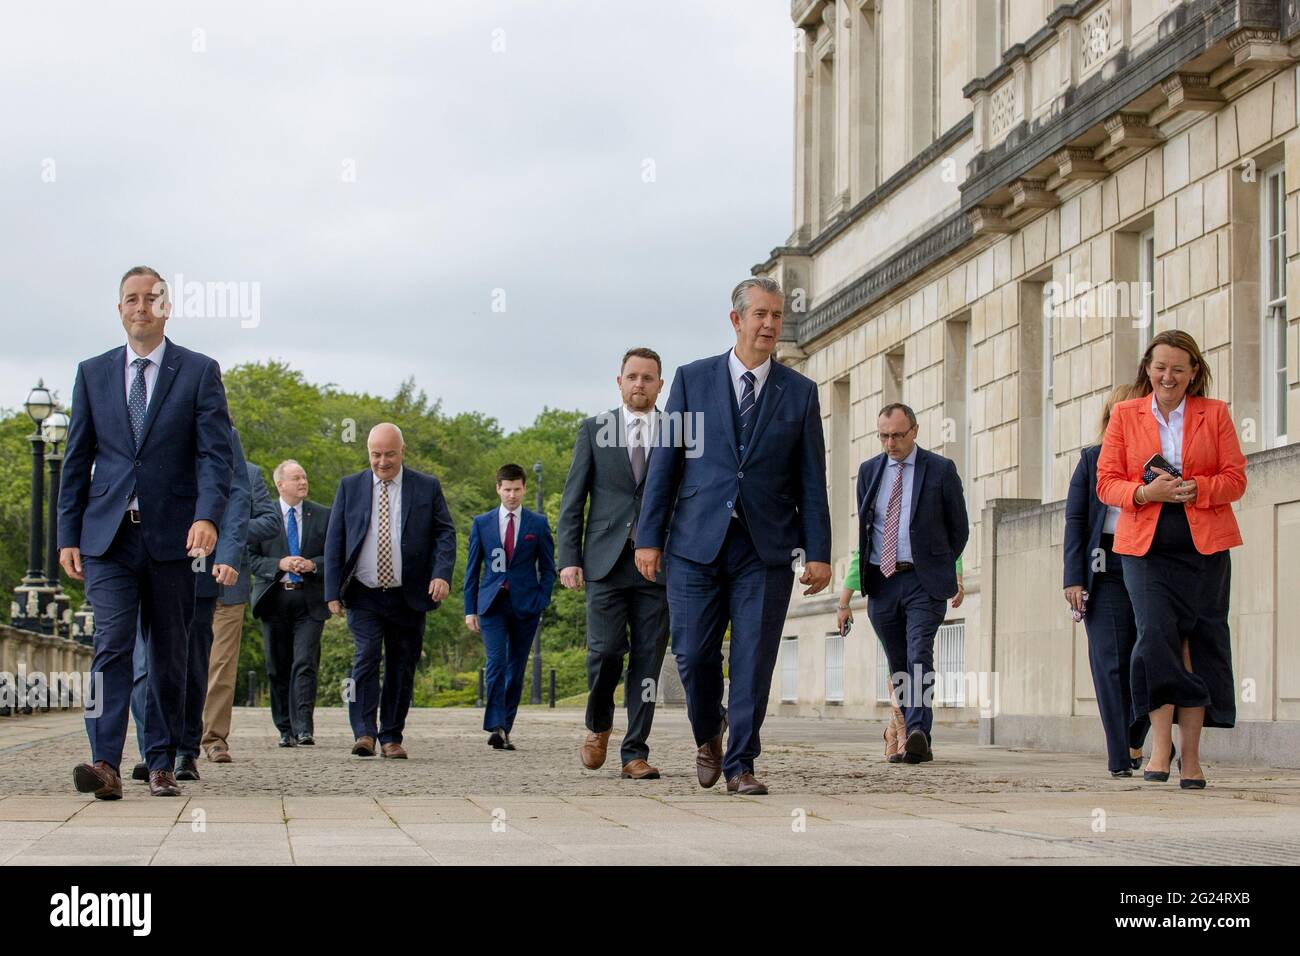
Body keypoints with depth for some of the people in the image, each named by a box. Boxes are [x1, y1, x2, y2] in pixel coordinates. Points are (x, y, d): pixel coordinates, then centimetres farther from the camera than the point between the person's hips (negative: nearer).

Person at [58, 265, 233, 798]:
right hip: (108, 535, 1)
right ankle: (106, 763, -20)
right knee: (112, 644, -12)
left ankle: (162, 764, 13)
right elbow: (77, 459, 13)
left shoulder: (199, 372, 4)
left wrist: (207, 516, -20)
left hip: (172, 535, -1)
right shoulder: (93, 373, 11)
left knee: (170, 652, 5)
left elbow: (215, 452, -4)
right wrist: (68, 534, 7)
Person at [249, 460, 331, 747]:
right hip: (273, 599, 1)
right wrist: (279, 565, -13)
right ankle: (286, 731, 12)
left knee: (305, 664, -13)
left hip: (310, 601, -1)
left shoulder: (323, 516, 8)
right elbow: (251, 558, 2)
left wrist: (313, 565, -11)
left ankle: (304, 729, -16)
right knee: (278, 668, 5)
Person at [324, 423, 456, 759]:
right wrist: (333, 592, -1)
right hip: (363, 596, -1)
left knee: (401, 667, 3)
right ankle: (364, 733, -18)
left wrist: (442, 574, -14)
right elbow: (334, 541, 7)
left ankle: (391, 737, 11)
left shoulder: (427, 487, 5)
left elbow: (445, 534, 3)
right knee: (366, 658, -16)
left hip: (408, 597, 1)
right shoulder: (350, 487, 7)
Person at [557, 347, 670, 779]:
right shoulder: (594, 430, 10)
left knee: (648, 659, -1)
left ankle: (635, 752, 5)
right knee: (606, 649, -11)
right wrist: (568, 558, -2)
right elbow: (572, 499, 8)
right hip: (606, 562, -1)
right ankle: (599, 725, 16)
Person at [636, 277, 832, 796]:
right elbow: (664, 462, 5)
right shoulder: (693, 379, 6)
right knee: (693, 654, 1)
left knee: (754, 659, -2)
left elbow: (812, 480, 6)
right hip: (698, 541, 0)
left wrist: (818, 552, -1)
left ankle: (740, 764, 7)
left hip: (767, 546, 0)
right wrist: (649, 537, -1)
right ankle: (708, 733, 29)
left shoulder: (799, 392, 7)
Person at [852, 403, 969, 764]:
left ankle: (918, 732, -30)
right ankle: (916, 742, 15)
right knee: (898, 664, 7)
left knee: (919, 656, -19)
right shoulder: (869, 471, 11)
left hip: (922, 580, -4)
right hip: (881, 582, 4)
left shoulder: (941, 470, 0)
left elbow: (959, 527, 8)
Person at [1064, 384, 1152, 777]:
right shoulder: (1092, 459, 11)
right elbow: (1075, 519, 6)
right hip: (1105, 567, 0)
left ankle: (1135, 741, 19)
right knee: (1111, 661, -5)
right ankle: (1120, 757, -3)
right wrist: (1073, 577, -2)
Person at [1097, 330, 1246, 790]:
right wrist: (1146, 492, -15)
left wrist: (1195, 489, -14)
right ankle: (1161, 743, -12)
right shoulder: (1125, 415, 9)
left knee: (1198, 642, 1)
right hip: (1145, 545, -1)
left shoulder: (1215, 413, 9)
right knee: (1156, 634, -17)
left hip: (1204, 546, 1)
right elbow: (1106, 482, 5)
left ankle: (1190, 756, 8)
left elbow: (1235, 478, 5)